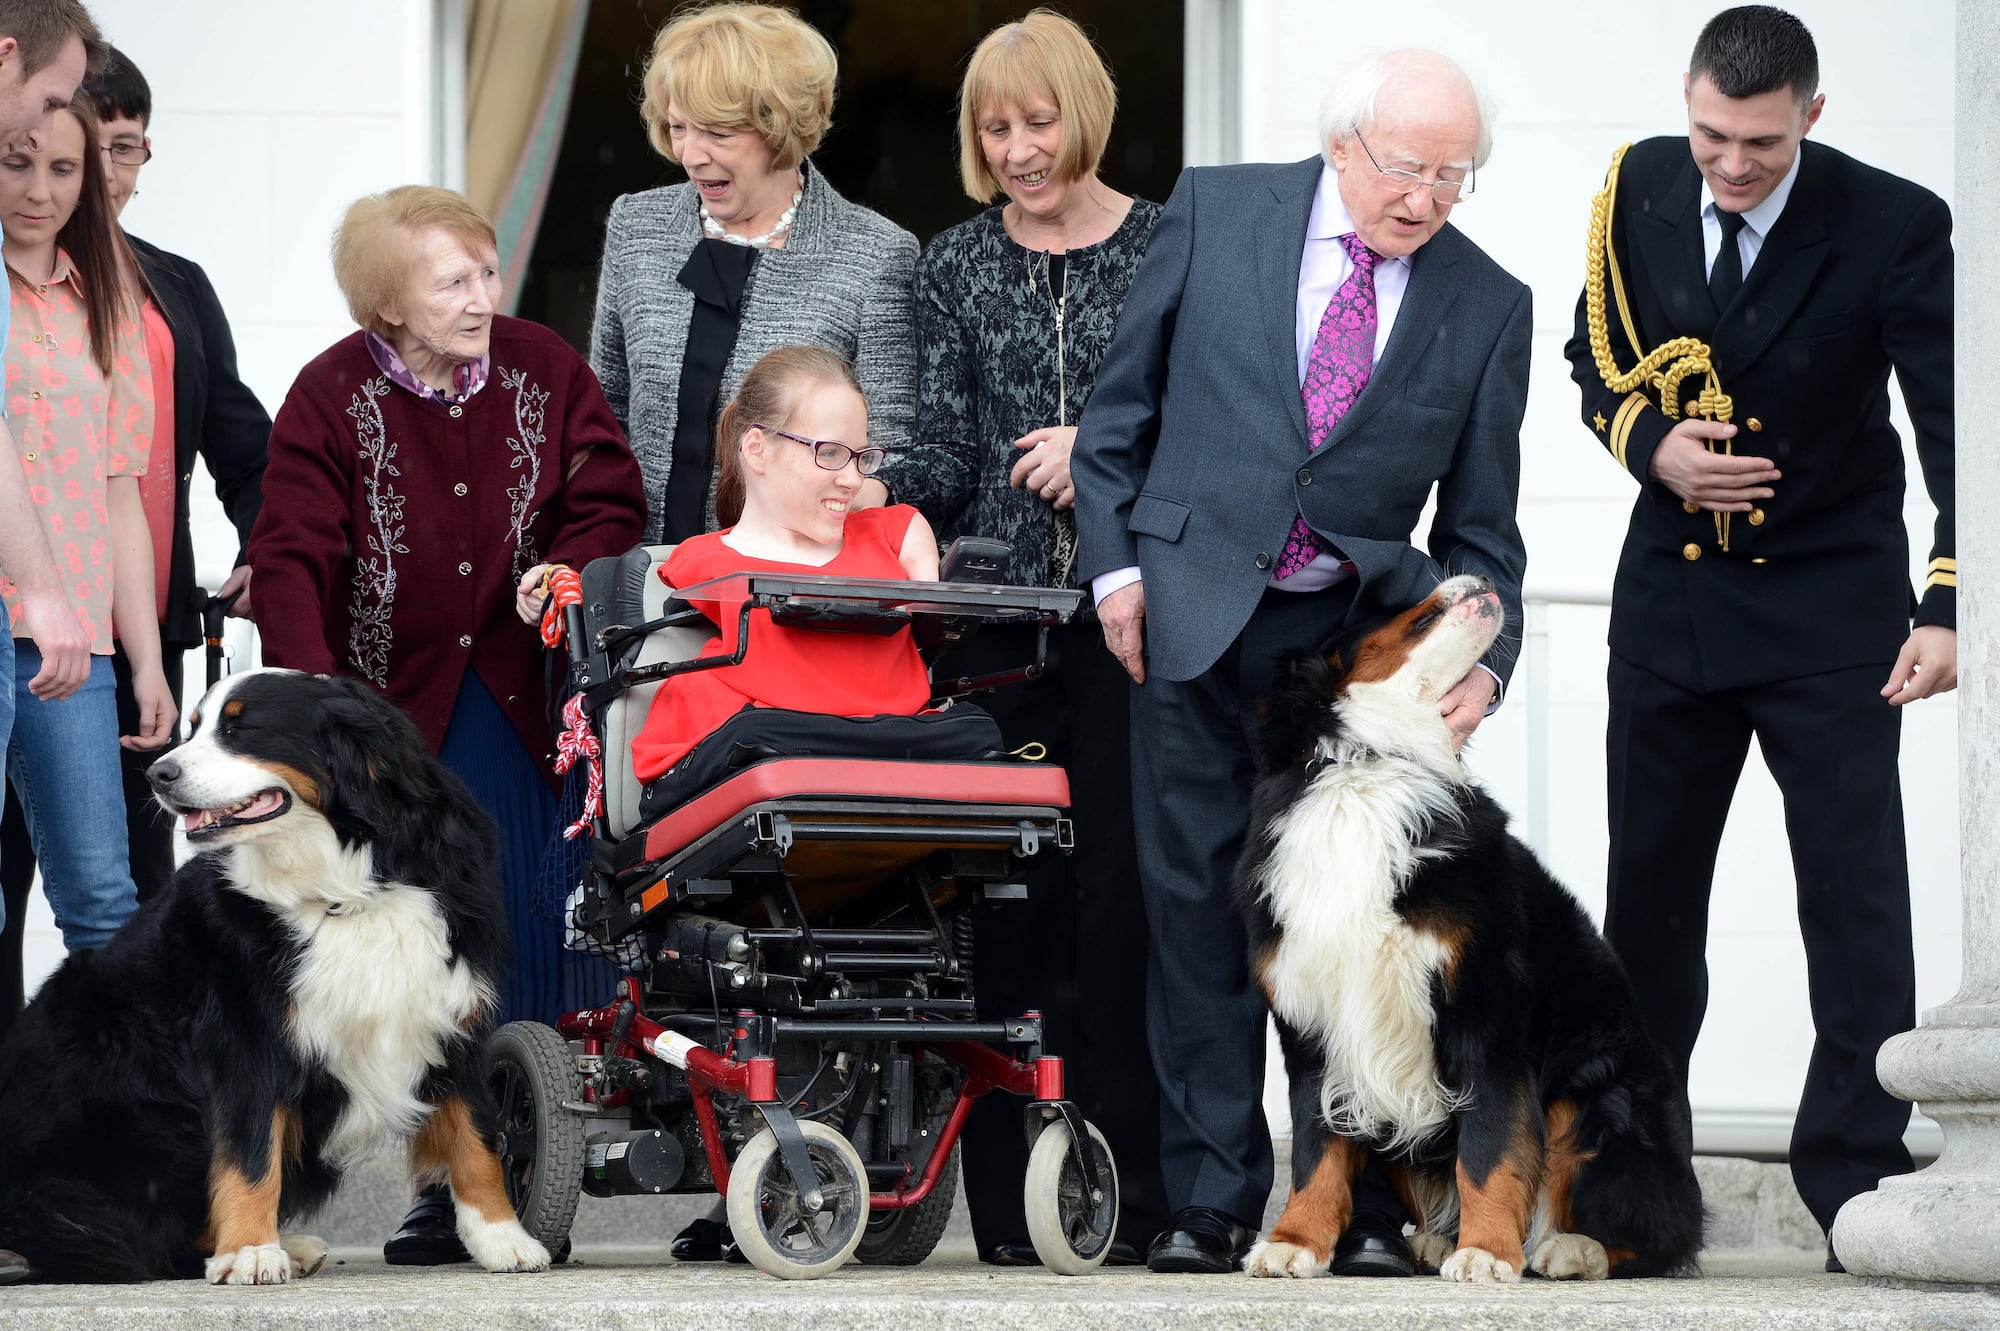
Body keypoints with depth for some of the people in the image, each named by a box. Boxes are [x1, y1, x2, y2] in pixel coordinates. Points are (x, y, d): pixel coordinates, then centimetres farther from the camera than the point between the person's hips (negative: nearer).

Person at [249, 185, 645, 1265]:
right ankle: (451, 1184, 2)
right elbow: (291, 558, -11)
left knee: (539, 944, -2)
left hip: (532, 709, 2)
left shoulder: (544, 371, 3)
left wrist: (567, 567, -18)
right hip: (398, 711, -2)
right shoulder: (331, 398, -5)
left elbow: (612, 504, 5)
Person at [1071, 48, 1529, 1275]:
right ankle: (1212, 1198, 7)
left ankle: (1367, 1206, 4)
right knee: (1199, 904, 2)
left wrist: (1481, 660, -9)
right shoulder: (1215, 212, 2)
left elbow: (1480, 522, 6)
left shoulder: (1489, 308, 3)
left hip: (1364, 632, 0)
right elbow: (1122, 405, 8)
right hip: (1195, 613, 0)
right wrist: (1116, 561, 0)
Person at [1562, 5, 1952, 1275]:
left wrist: (1948, 605, -30)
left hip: (1831, 599, -4)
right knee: (1650, 883, 11)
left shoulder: (1894, 226, -16)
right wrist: (1650, 442, -10)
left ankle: (1857, 1173, -1)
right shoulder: (1646, 187, -4)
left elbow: (1956, 425, -18)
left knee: (1857, 890, -7)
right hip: (1673, 588, 4)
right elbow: (1596, 350, 11)